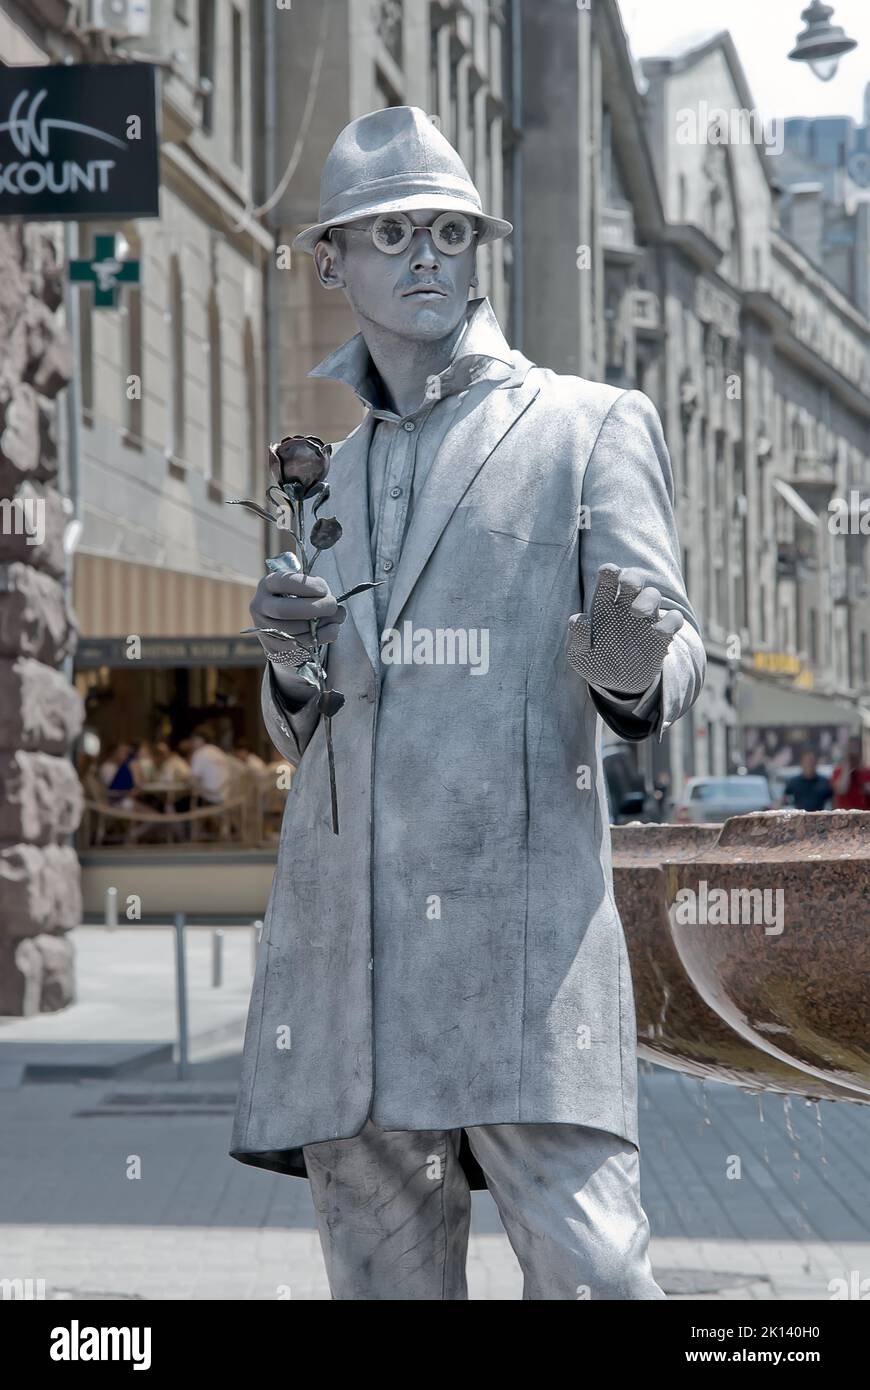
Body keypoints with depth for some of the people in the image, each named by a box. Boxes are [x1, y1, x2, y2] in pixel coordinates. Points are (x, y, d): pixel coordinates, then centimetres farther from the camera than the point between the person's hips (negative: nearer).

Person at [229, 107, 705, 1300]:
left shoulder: (590, 426, 8)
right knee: (385, 1278, 4)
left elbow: (667, 674, 0)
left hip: (521, 924, -5)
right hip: (341, 933, 5)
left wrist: (630, 666, -25)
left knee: (589, 1275, -15)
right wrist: (289, 658, 1)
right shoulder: (330, 478, 22)